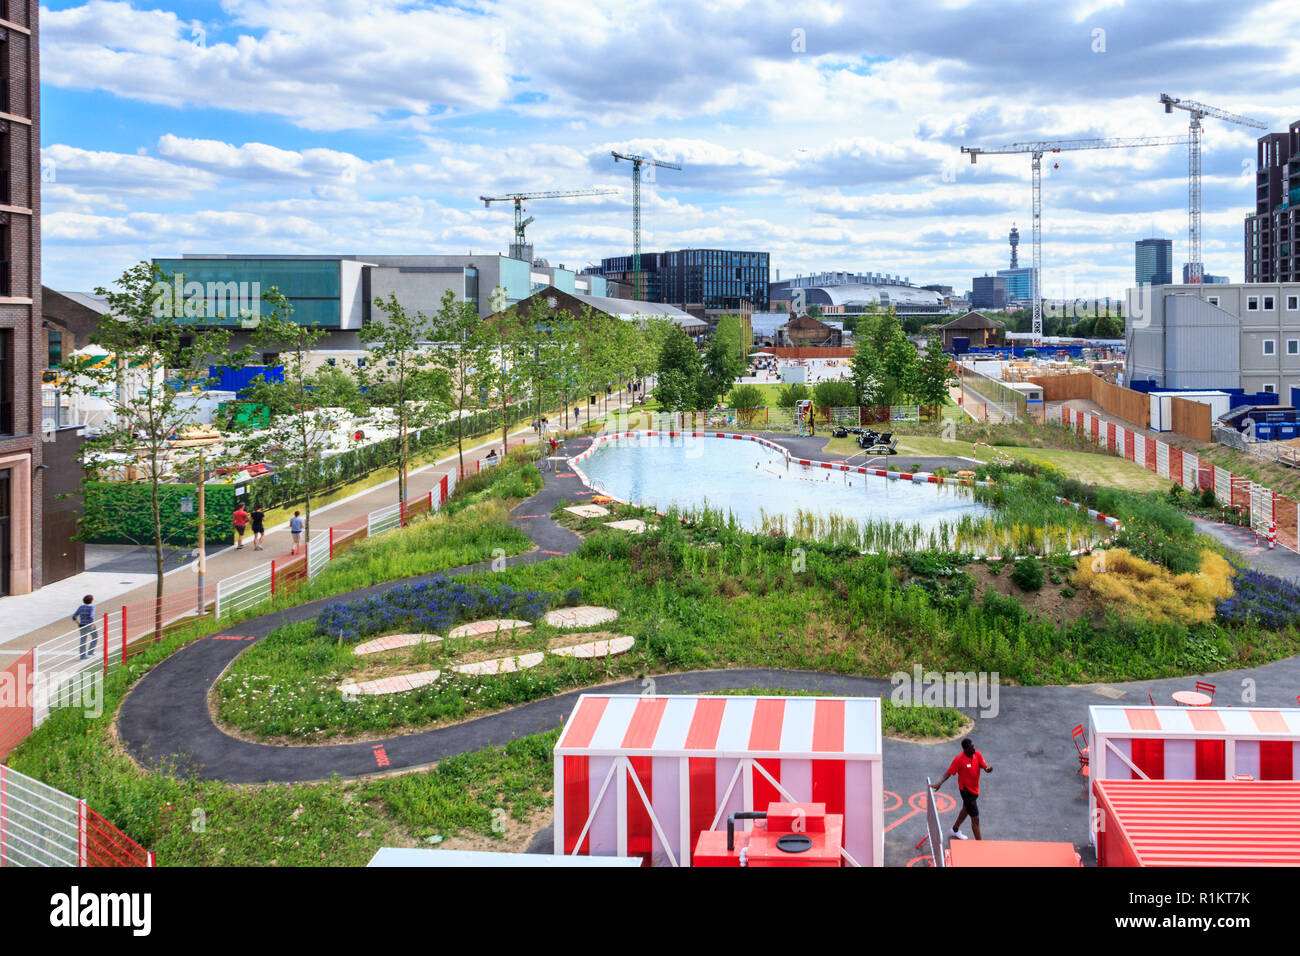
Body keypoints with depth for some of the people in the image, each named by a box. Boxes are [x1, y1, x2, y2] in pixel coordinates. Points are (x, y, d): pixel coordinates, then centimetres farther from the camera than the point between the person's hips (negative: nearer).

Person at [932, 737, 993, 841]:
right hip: (966, 790, -8)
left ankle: (955, 830, 52)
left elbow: (985, 766, -11)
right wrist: (940, 783, -30)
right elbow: (949, 772, -18)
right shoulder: (959, 760, -24)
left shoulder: (977, 754, -7)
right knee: (975, 818, -7)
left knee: (966, 809, 29)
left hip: (975, 789, 8)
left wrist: (988, 769, -36)